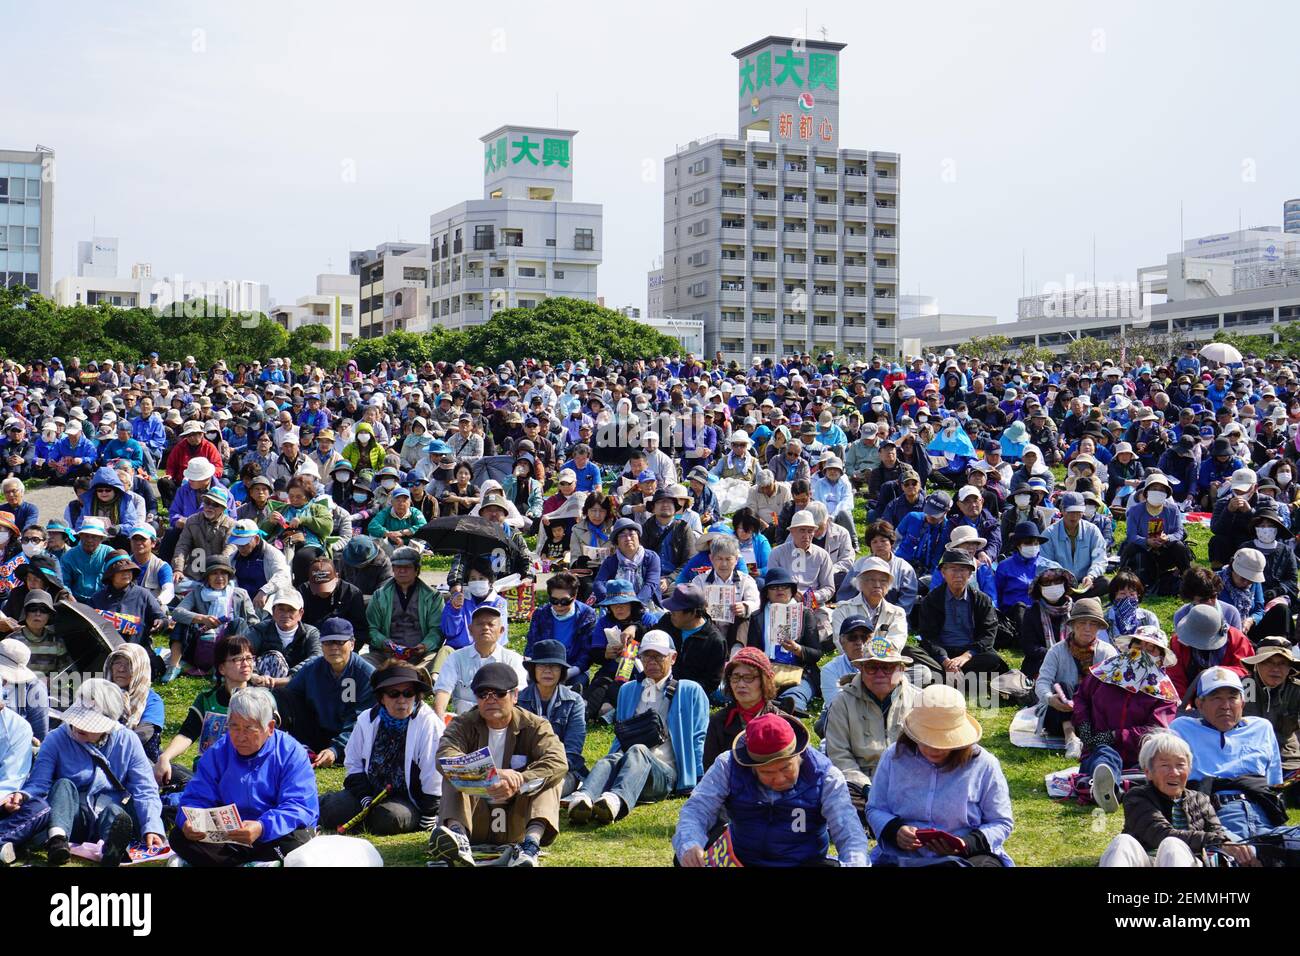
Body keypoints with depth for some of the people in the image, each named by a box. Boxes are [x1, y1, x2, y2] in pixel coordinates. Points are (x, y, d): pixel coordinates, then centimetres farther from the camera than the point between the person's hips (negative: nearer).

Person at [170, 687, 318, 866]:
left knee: (297, 841, -37)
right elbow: (197, 798, 1)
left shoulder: (292, 753, -8)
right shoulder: (217, 752, 5)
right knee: (179, 836, -19)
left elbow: (301, 807, -19)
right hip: (228, 839, 4)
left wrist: (263, 828, -37)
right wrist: (189, 821, -25)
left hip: (274, 836, -4)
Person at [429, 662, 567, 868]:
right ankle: (458, 836, -48)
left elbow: (558, 762, -22)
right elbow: (444, 757, -25)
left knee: (551, 774, -19)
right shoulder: (463, 724, -2)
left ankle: (532, 841, -43)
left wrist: (518, 783, -38)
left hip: (517, 823, 0)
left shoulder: (535, 726, -2)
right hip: (474, 821, 0)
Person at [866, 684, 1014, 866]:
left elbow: (1000, 823, 7)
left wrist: (968, 844, -13)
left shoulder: (983, 765, 2)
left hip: (967, 857, 0)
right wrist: (893, 830, -9)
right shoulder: (894, 757, 8)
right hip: (901, 857, 0)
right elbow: (875, 809, 15)